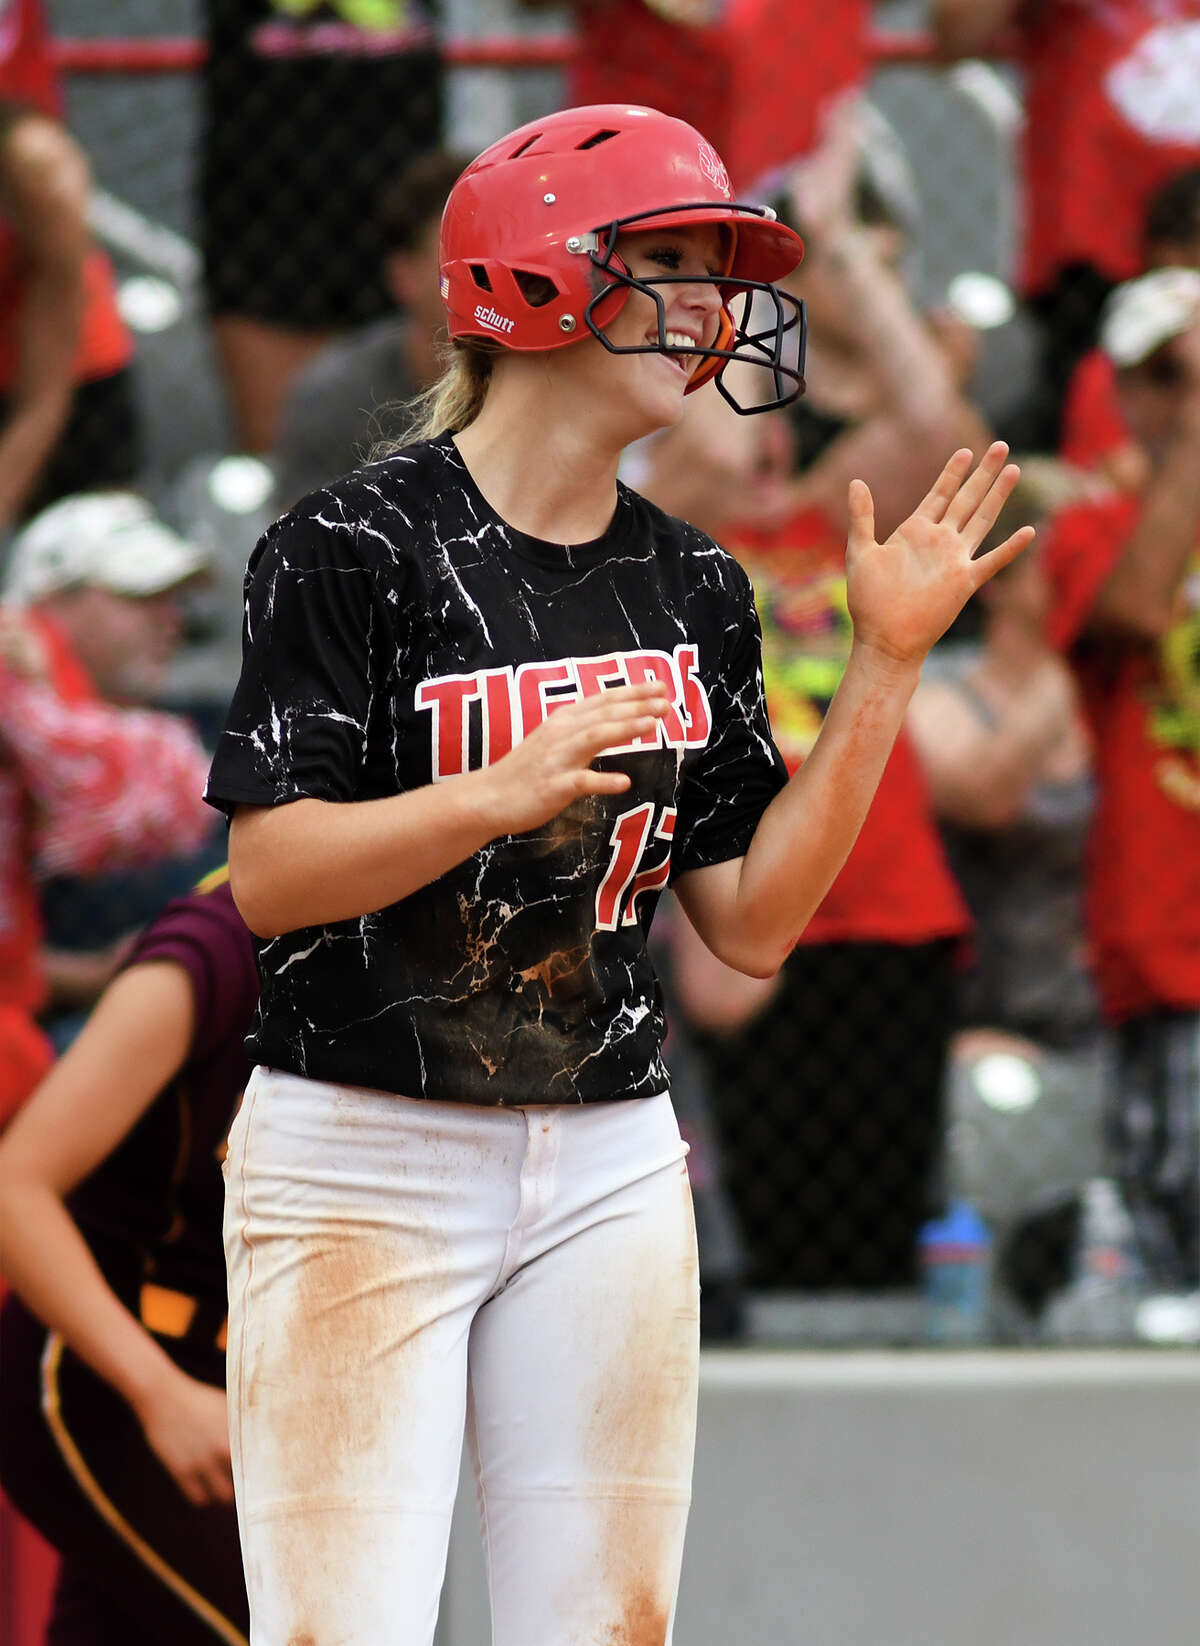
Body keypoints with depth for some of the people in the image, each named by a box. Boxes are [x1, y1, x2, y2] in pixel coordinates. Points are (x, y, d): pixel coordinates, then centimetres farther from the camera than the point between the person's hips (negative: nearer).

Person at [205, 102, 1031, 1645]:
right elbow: (267, 875, -14)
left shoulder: (689, 588, 9)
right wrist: (500, 794, -29)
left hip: (611, 1166, 6)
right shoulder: (354, 547, -9)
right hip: (362, 1158, -6)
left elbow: (754, 922, 6)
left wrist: (886, 666, 1)